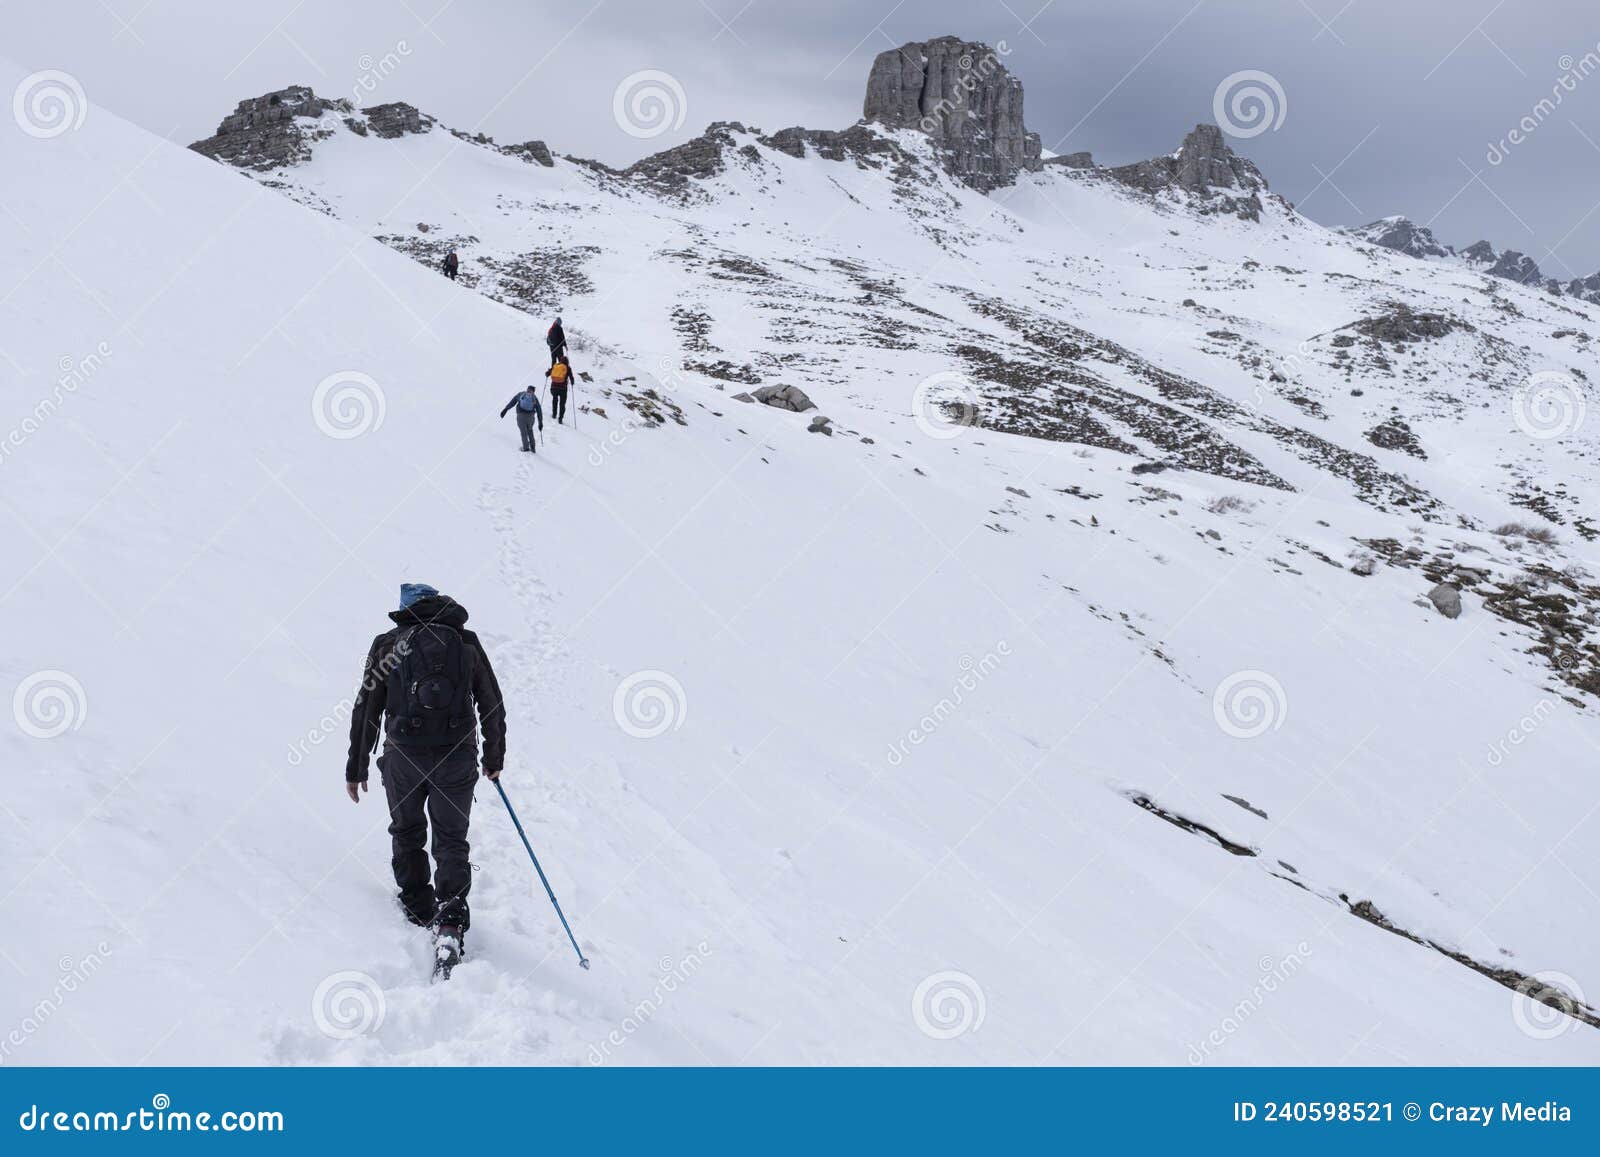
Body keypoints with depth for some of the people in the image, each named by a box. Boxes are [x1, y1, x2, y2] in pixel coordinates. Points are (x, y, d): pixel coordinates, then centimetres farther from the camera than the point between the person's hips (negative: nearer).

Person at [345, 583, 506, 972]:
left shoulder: (387, 645, 8)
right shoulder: (468, 644, 10)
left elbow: (365, 710, 7)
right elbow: (493, 706, 13)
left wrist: (355, 769, 14)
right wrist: (494, 758, 24)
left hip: (403, 757, 0)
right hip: (457, 758, 1)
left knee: (407, 834, 21)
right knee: (451, 840, 7)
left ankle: (418, 909, 26)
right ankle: (450, 919, -10)